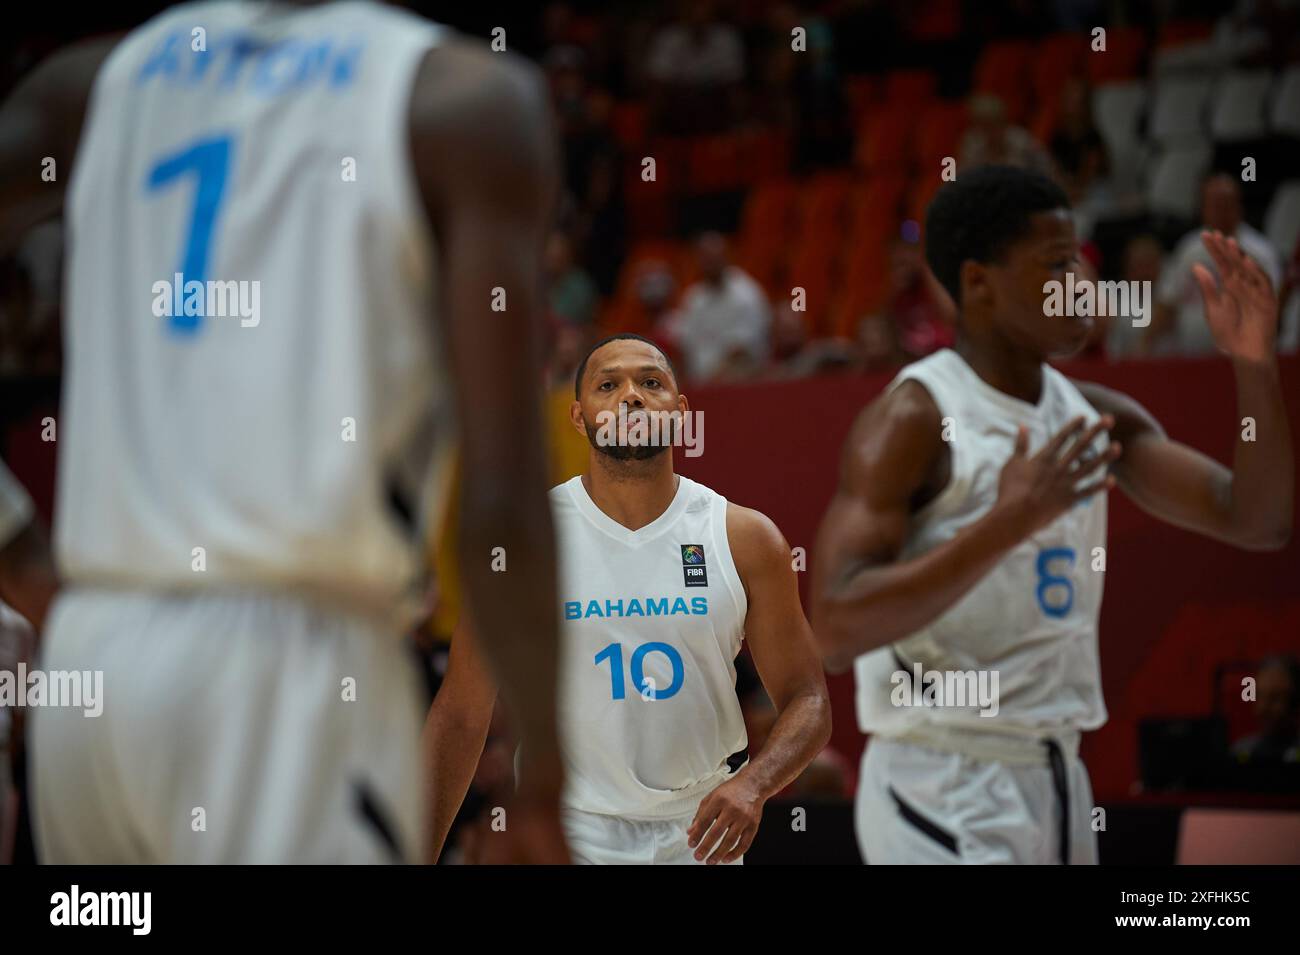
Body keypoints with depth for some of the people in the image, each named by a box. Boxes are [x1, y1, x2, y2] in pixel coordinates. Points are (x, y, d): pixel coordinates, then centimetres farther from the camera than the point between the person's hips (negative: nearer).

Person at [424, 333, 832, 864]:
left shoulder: (746, 539, -4)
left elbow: (808, 702, -2)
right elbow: (460, 716, -3)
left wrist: (753, 784, -21)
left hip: (700, 834, 2)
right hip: (567, 833, -2)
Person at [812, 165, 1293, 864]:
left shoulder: (1095, 418, 9)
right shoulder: (911, 420, -13)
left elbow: (1257, 522, 6)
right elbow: (836, 630, -23)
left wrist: (1254, 366, -7)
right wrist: (1007, 523, -29)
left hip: (1057, 778, 8)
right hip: (945, 788, -8)